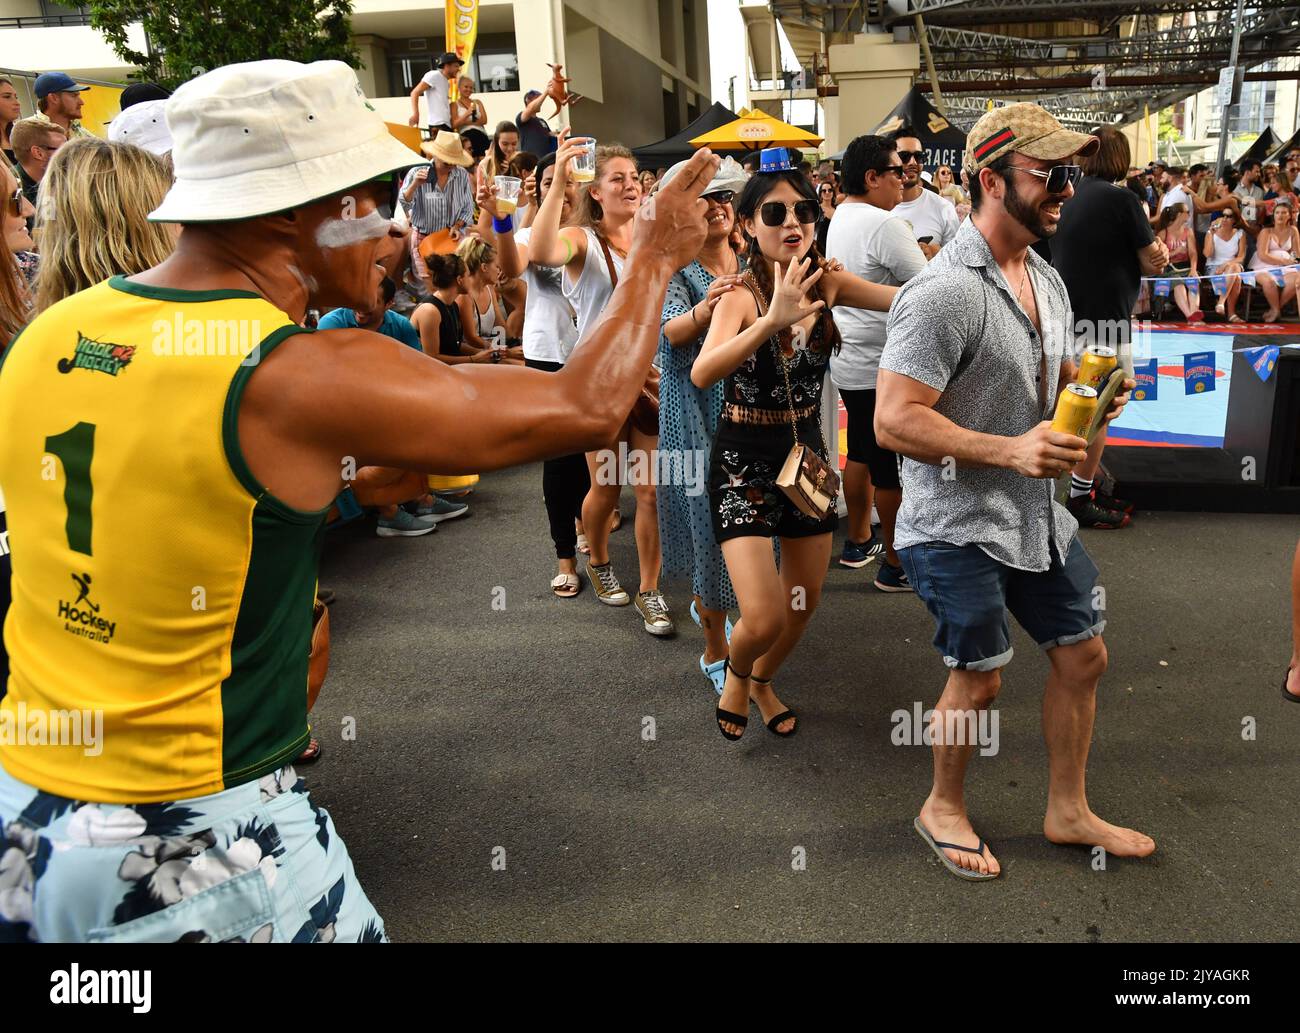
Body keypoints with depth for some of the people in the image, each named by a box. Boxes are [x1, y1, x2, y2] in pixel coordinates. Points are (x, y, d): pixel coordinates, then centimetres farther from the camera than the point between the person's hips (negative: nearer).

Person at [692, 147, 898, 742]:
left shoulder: (826, 283, -4)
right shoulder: (740, 298, -19)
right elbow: (702, 375, -37)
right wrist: (773, 321, -48)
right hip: (745, 462, -5)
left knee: (805, 602, 17)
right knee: (764, 620, -12)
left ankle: (763, 682, 47)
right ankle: (736, 674, 25)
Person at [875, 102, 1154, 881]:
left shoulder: (1047, 279, 9)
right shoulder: (945, 293, -21)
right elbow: (894, 422, -26)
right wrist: (1010, 451, -31)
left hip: (1038, 513, 9)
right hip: (959, 525, -9)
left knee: (1083, 655, 14)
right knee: (980, 677, 4)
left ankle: (1068, 811, 34)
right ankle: (944, 809, 31)